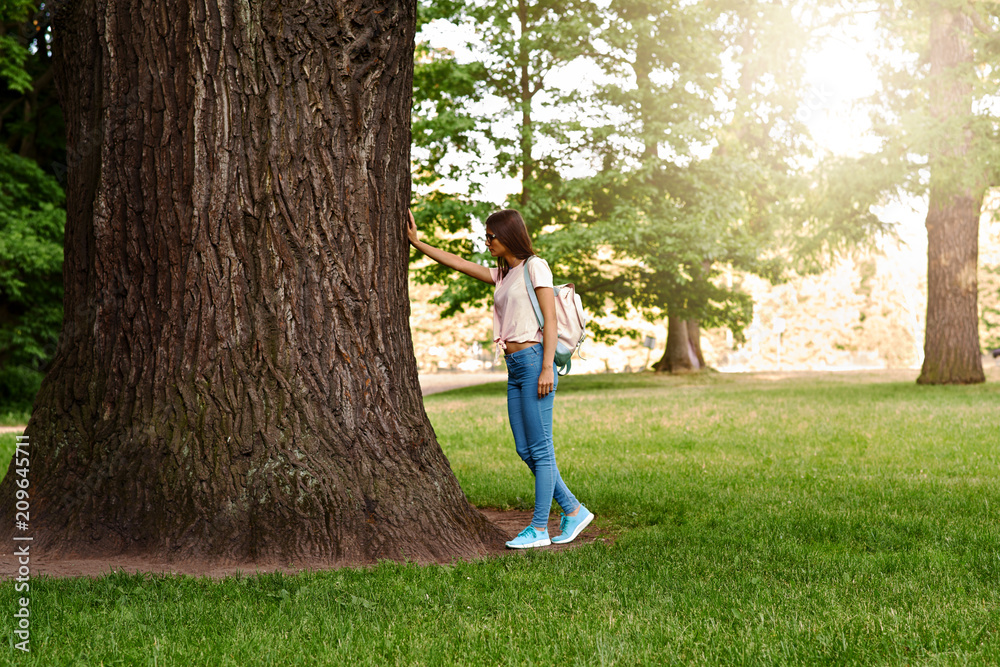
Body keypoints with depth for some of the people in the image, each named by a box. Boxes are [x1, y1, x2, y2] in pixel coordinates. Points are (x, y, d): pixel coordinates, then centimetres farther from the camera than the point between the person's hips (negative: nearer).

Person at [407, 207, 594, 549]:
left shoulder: (534, 267, -4)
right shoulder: (502, 275, 18)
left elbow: (550, 320, -10)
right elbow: (458, 263, 23)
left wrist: (547, 368, -16)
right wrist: (416, 243, 21)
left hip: (534, 361, -8)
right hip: (514, 367, 8)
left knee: (540, 449, -4)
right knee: (525, 450, 7)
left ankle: (539, 528, 0)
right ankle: (573, 510, 16)